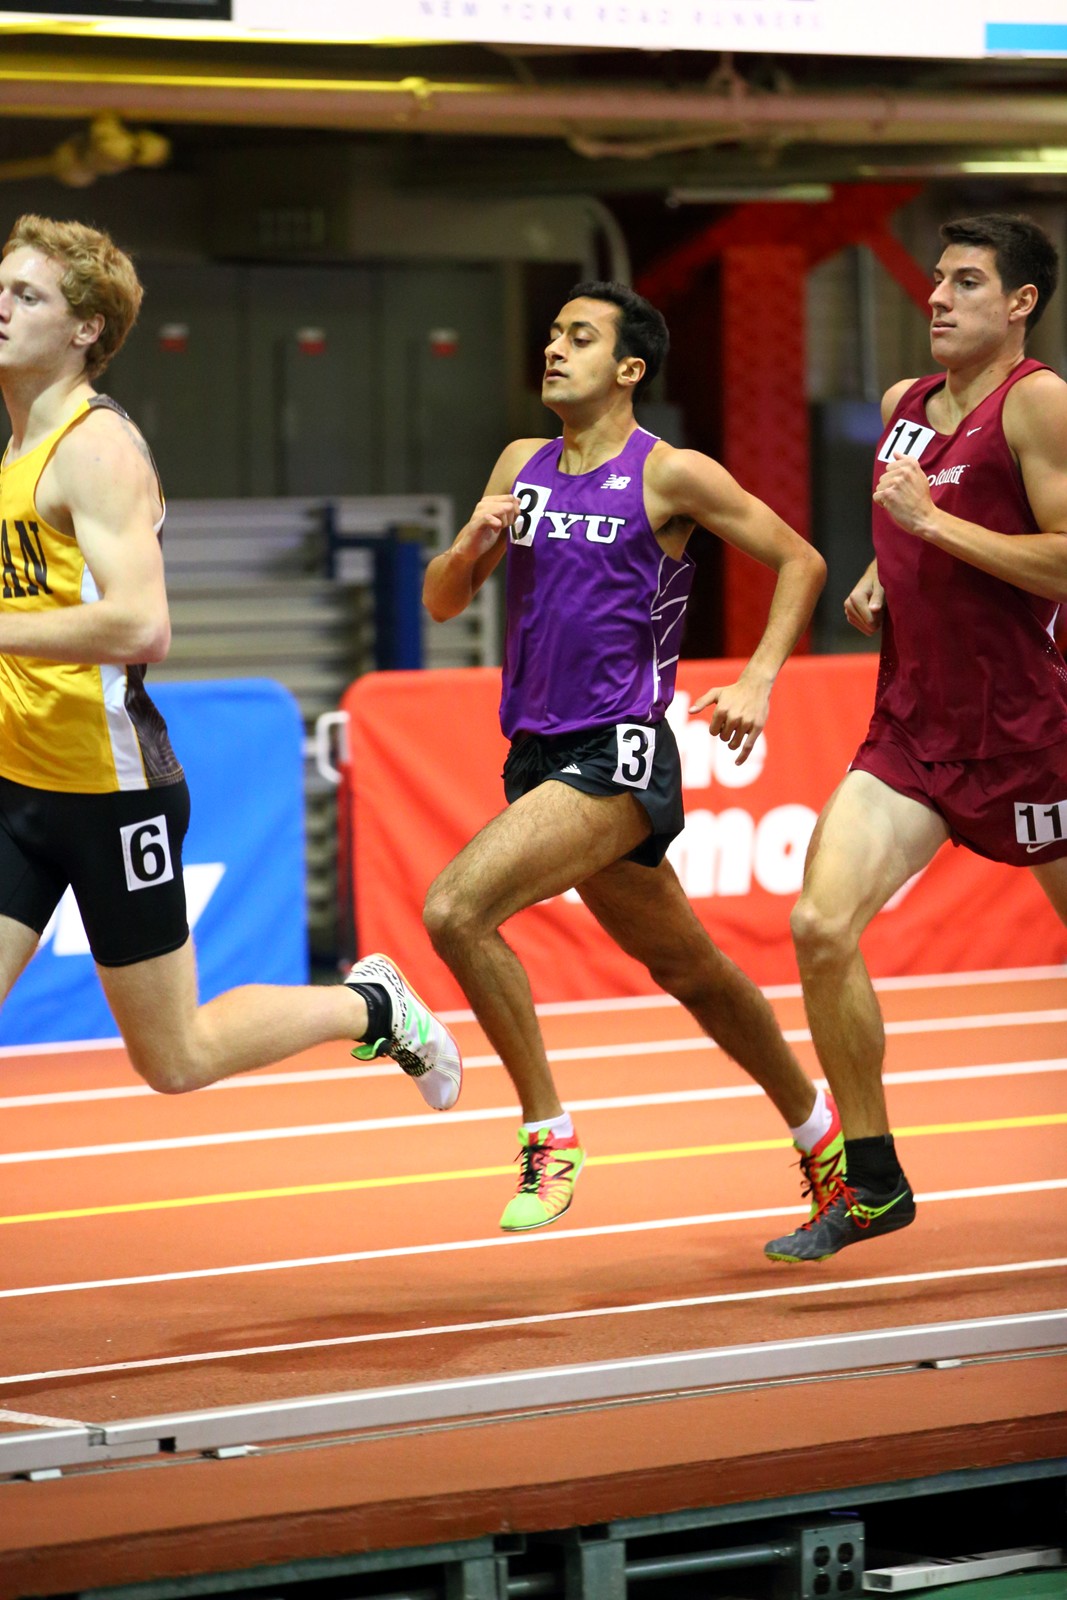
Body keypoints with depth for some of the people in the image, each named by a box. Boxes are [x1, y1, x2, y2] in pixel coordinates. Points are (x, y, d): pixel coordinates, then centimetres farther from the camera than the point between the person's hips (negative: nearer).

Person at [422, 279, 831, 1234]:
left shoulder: (671, 475, -7)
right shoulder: (523, 467, 11)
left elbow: (800, 561, -1)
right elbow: (441, 603, 12)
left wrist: (757, 683, -11)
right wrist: (472, 545, -9)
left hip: (620, 754, -7)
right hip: (539, 754, 7)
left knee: (456, 909, -23)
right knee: (690, 971, 19)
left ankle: (550, 1137, -11)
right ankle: (816, 1128, 38)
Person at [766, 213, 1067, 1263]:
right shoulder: (902, 405, 11)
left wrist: (931, 520, -20)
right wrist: (875, 581, 10)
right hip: (910, 729, 6)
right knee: (821, 925, -9)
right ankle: (871, 1182, 2)